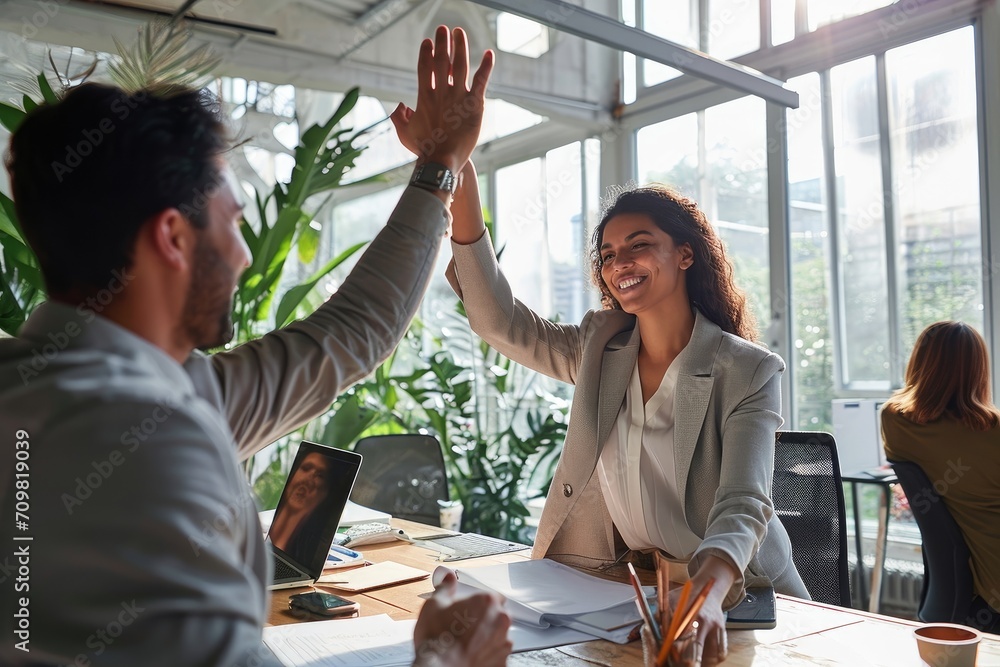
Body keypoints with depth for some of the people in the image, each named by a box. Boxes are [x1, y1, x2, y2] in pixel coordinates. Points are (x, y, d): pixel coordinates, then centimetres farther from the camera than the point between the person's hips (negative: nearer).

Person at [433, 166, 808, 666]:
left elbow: (742, 506, -22)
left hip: (736, 601, -2)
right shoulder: (599, 349, 3)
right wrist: (462, 189, -15)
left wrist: (705, 594, -43)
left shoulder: (748, 372, -11)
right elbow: (499, 321, -7)